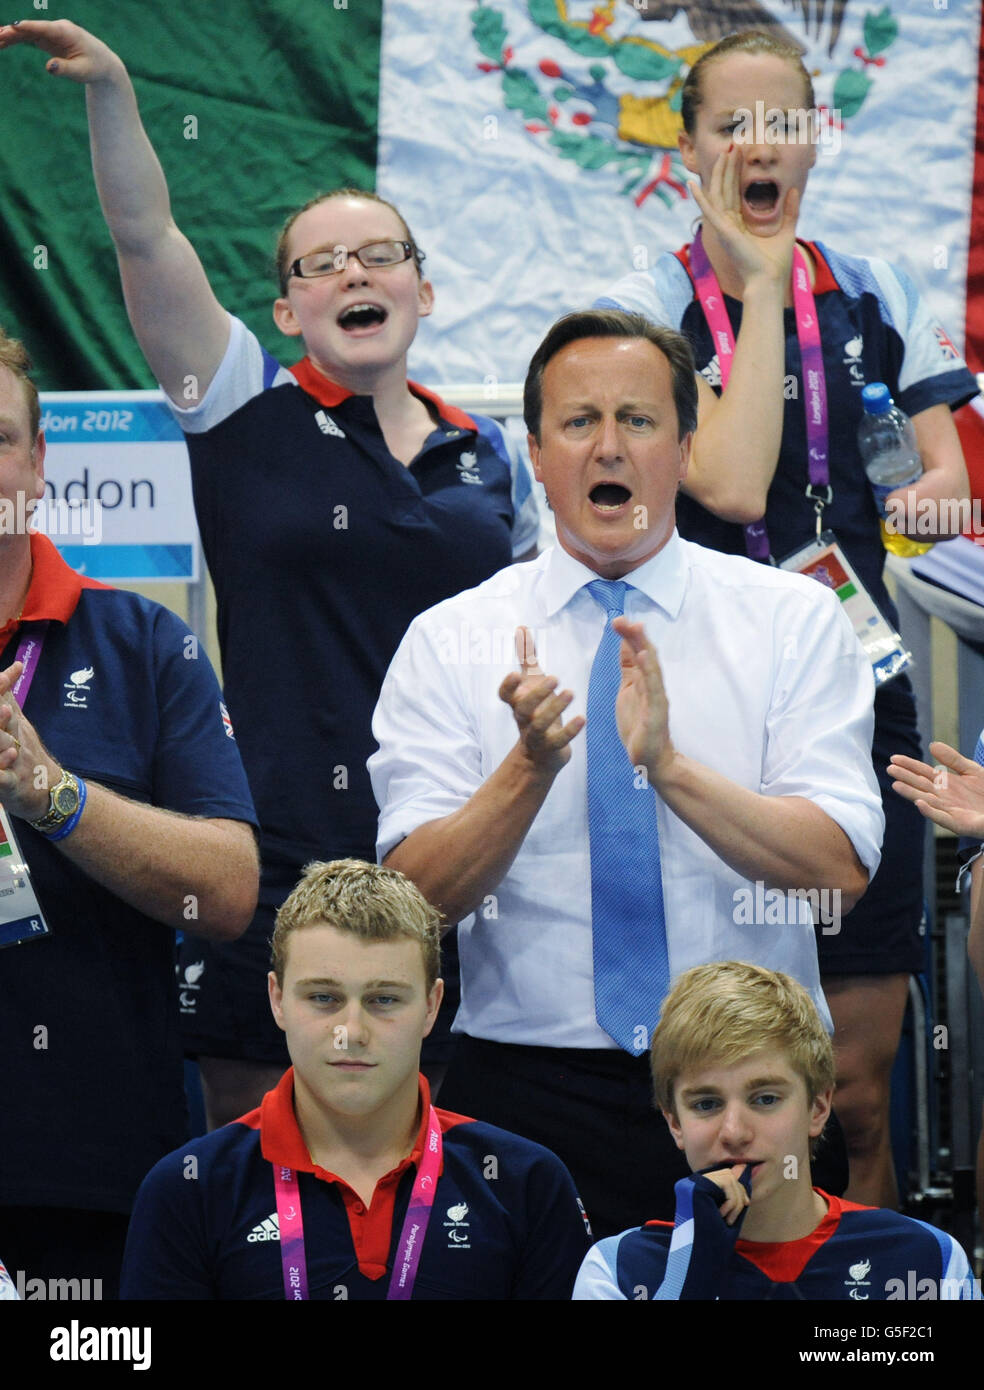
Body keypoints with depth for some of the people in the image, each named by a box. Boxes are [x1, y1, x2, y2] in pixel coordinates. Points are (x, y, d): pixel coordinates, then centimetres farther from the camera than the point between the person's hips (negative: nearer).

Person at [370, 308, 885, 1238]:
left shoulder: (795, 620, 2)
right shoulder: (448, 641, 3)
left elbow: (840, 869, -9)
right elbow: (416, 894, -7)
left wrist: (670, 765, -22)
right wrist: (530, 767, -23)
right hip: (529, 1096, 0)